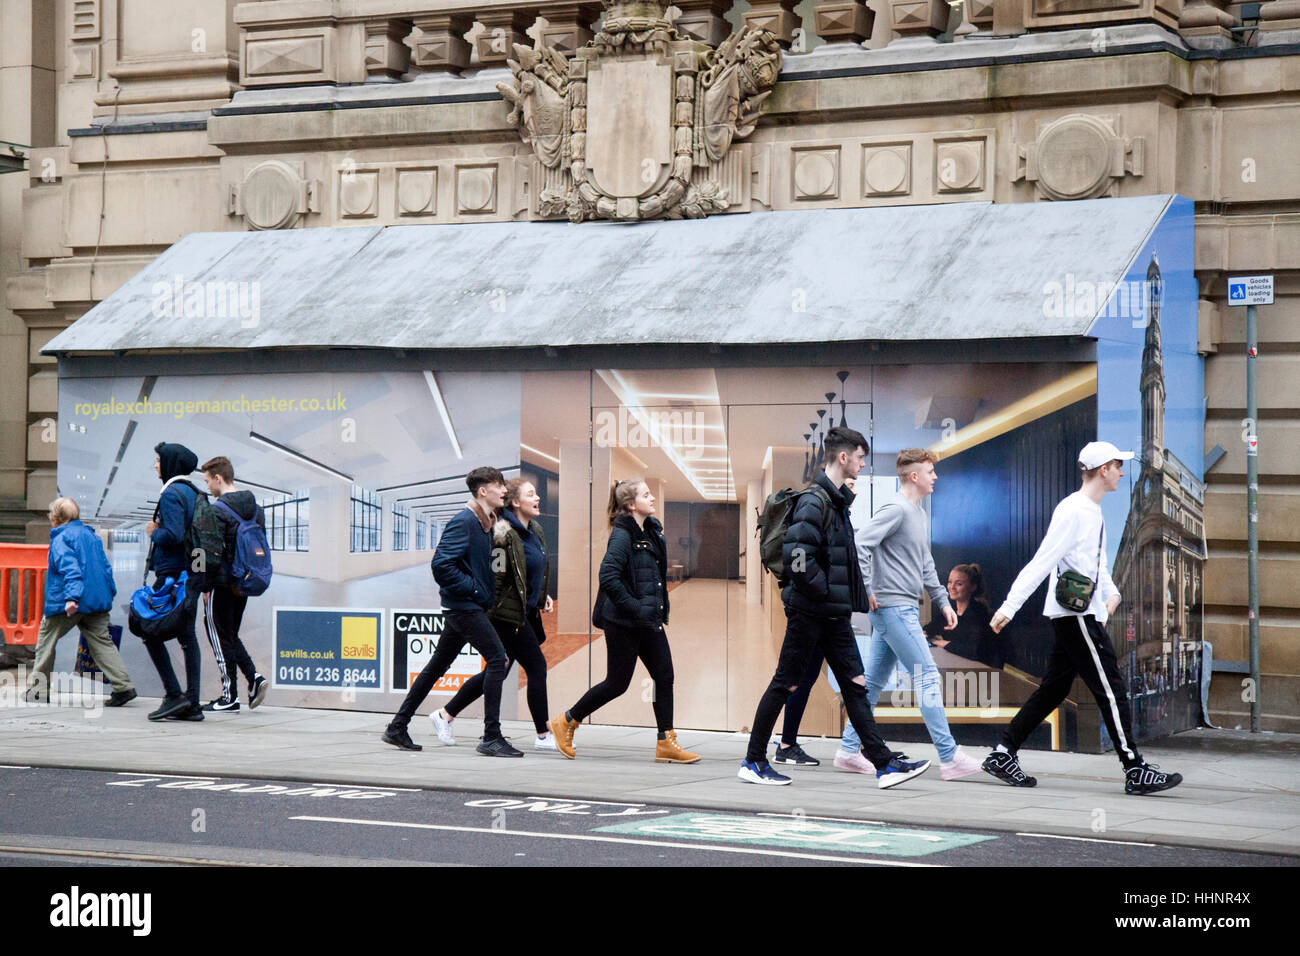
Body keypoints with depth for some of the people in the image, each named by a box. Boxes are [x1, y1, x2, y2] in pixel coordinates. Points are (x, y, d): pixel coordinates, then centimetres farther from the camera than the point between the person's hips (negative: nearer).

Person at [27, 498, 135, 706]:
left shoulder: (61, 539, -7)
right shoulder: (91, 536, 17)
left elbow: (70, 568, -22)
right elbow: (105, 566, 18)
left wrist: (72, 597, -31)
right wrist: (109, 593, 23)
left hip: (66, 603, -6)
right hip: (97, 600, 6)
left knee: (46, 638, 11)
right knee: (101, 642, 1)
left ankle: (39, 687, 17)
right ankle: (124, 686, -13)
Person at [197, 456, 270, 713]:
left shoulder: (218, 510, -15)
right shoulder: (255, 508, 11)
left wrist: (205, 587, -11)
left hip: (222, 584, -8)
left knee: (221, 638, 1)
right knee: (230, 636, 19)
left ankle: (230, 698, 3)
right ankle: (254, 678, 4)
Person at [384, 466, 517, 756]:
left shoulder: (484, 524, 14)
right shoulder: (463, 522, -15)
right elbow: (441, 564, -23)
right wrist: (474, 588, -19)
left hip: (464, 606, 10)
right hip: (465, 605, -10)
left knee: (438, 665, 14)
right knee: (497, 658, -14)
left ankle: (397, 727, 21)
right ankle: (491, 737, -13)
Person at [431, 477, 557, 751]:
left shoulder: (535, 530, 12)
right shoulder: (503, 534, -17)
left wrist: (543, 596, 16)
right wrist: (490, 619, -17)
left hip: (526, 613, 9)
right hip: (508, 614, -9)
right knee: (537, 667, -5)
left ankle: (445, 715, 25)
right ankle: (543, 736, 5)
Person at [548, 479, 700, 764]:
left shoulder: (652, 530, 11)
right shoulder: (622, 535, -16)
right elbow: (608, 576, -25)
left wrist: (660, 610, 16)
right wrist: (634, 607, -24)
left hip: (649, 621, 8)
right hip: (623, 623, -8)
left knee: (664, 677, 2)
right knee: (617, 683, 0)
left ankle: (666, 743, 5)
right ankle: (565, 722, 16)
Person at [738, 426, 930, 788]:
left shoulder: (836, 500, 15)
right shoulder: (815, 501, -16)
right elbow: (796, 555, -26)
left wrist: (854, 593, 14)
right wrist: (823, 591, -17)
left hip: (834, 614, 9)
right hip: (809, 611, -9)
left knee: (855, 684, 5)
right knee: (786, 684, 0)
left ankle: (884, 764, 3)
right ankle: (753, 762, 10)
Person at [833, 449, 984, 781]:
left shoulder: (919, 515, 17)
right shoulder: (895, 510, -13)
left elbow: (925, 565, 25)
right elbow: (859, 544, -21)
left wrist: (942, 601, 20)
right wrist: (864, 591, -18)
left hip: (902, 610, 10)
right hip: (892, 607, -10)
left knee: (874, 682, 11)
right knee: (928, 677, -9)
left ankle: (848, 751, 16)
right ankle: (949, 757, -8)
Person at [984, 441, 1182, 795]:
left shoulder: (1093, 512, 17)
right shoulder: (1073, 511, -14)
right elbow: (1042, 562, -19)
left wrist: (1111, 593, 11)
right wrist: (1009, 607, -21)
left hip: (1084, 615, 10)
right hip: (1076, 616, -10)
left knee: (1054, 690, 11)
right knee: (1111, 690, -8)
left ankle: (1002, 755, 14)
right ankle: (1135, 771, -5)